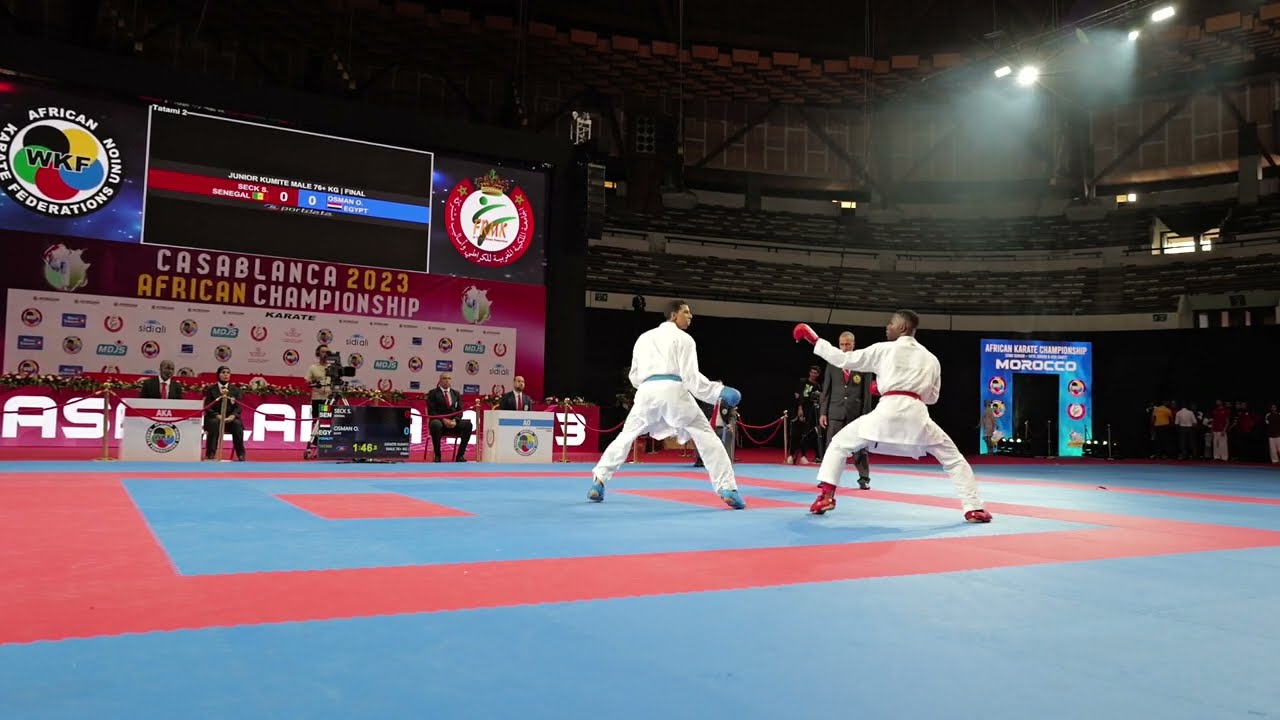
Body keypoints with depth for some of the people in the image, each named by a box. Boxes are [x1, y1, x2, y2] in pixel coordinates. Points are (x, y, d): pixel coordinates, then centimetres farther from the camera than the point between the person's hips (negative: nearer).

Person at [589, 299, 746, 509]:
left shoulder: (645, 337, 25)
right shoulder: (683, 338, 9)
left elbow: (634, 376, 26)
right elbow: (691, 376, -2)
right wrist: (718, 391, 1)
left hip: (647, 391, 4)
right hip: (672, 390, -4)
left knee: (626, 435, 21)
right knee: (706, 437, 3)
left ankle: (598, 482, 14)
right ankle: (728, 490, -6)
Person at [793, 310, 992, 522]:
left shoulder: (884, 349, 8)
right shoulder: (930, 358, 19)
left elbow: (844, 359, 11)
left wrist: (815, 341, 20)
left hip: (888, 410, -3)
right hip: (917, 413, 3)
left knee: (839, 443, 14)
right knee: (953, 458, 21)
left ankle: (827, 495, 4)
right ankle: (973, 509, 14)